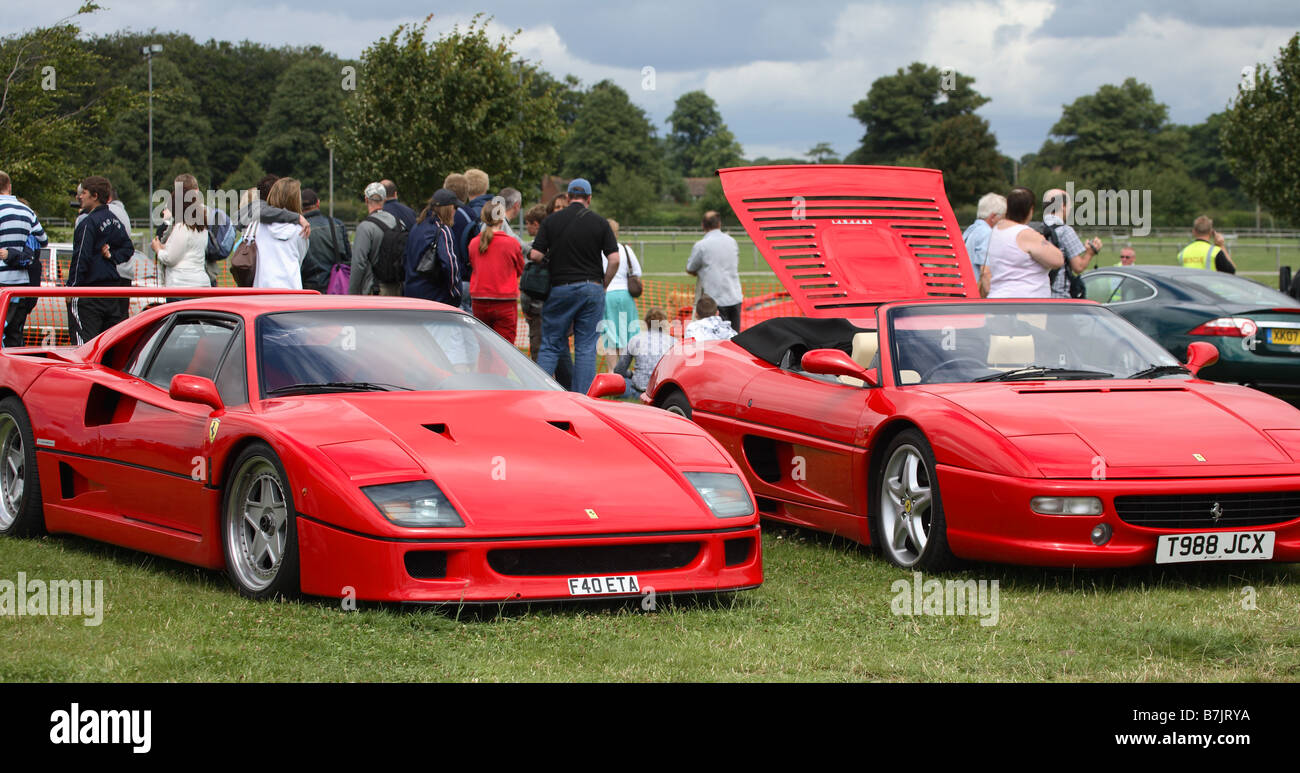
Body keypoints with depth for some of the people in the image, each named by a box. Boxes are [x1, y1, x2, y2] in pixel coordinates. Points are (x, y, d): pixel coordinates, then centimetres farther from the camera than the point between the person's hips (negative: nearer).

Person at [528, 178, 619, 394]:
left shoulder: (551, 221, 0)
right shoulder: (600, 223, 1)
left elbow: (535, 255, -5)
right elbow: (614, 259, -5)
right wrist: (603, 286, 7)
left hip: (560, 288, 0)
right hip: (592, 289, 0)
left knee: (551, 345, 8)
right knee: (586, 348, 4)